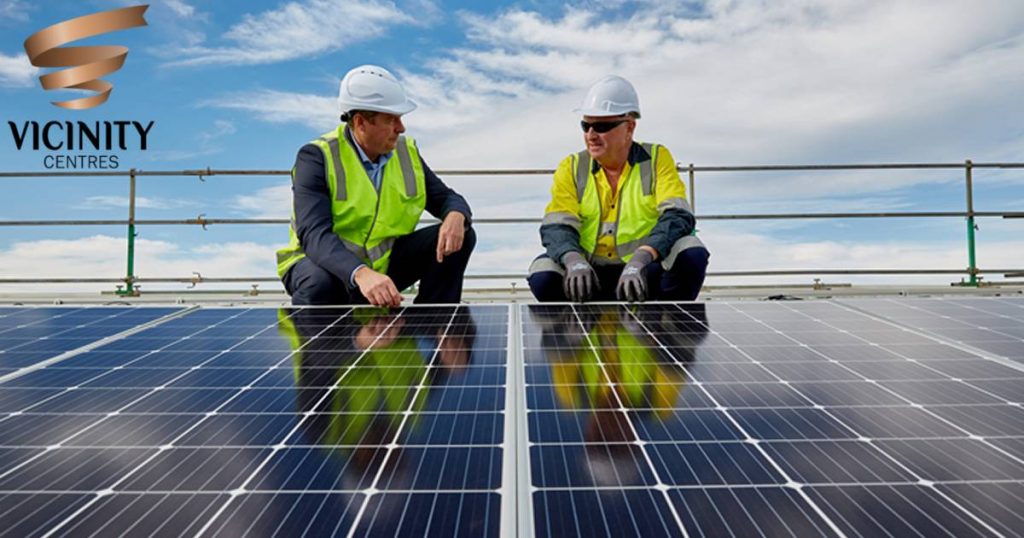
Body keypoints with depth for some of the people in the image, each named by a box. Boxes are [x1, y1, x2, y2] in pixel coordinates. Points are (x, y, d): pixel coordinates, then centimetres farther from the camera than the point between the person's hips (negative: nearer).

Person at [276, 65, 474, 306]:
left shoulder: (407, 152, -1)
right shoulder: (316, 157, -18)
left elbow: (446, 198, 5)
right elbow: (314, 234, -31)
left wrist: (456, 216, -24)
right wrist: (361, 274, -51)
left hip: (385, 265, 5)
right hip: (324, 264, -5)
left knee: (460, 236, -10)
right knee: (320, 283, -41)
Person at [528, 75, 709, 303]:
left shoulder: (657, 159, -1)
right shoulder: (572, 168, 2)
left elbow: (677, 215, -15)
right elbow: (556, 227, -9)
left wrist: (639, 259, -33)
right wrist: (574, 260, -33)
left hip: (647, 275, -1)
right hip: (592, 276, 1)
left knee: (692, 253, -28)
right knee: (543, 277, -26)